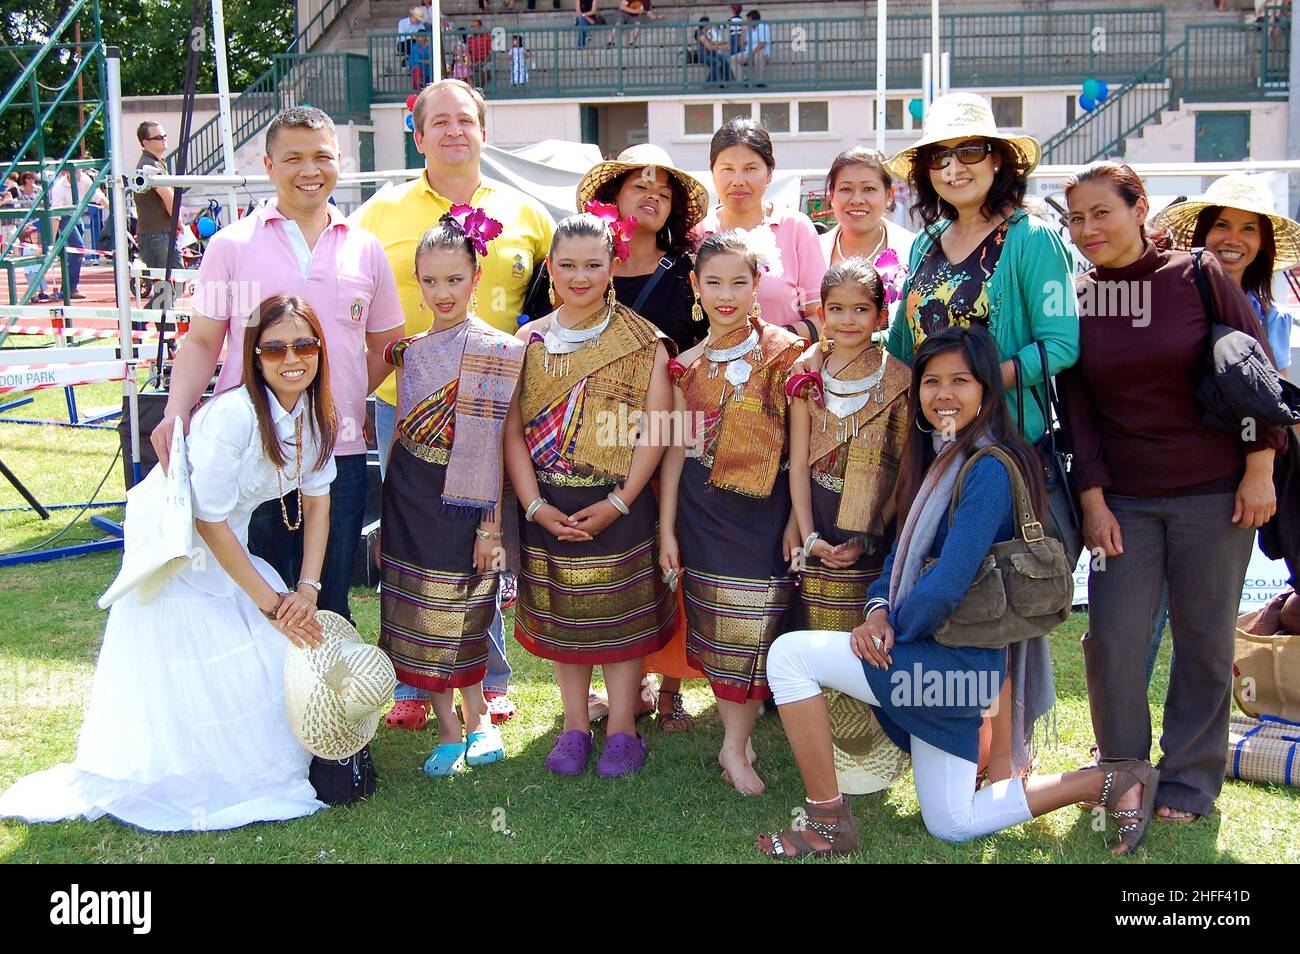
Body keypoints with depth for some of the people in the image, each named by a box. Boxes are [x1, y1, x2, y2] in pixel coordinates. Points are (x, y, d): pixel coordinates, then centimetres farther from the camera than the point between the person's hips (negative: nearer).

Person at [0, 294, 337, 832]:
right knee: (187, 681, -3)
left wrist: (306, 590, -6)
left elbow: (317, 499, 5)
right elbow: (208, 519, -25)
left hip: (230, 549, 7)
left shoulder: (316, 414, -4)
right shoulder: (233, 416, -28)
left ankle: (262, 768, 26)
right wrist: (271, 602, -17)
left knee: (282, 652, 4)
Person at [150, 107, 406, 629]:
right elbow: (202, 341, 2)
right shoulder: (231, 244, 2)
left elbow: (384, 346, 17)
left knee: (329, 608, 11)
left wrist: (345, 403, 2)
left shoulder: (364, 249, 9)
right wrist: (176, 412, -14)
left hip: (340, 452, 2)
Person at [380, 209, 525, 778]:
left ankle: (474, 721, 22)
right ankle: (451, 729, 17)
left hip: (461, 499, -5)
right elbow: (400, 433, 12)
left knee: (456, 616, 4)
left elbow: (501, 446, -10)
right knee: (420, 614, 6)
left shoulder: (497, 351, -8)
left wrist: (491, 523, -12)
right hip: (409, 497, 5)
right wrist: (386, 517, 11)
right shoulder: (411, 351, 8)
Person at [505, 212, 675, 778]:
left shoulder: (642, 342, -2)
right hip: (549, 507, 3)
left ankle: (621, 730, 16)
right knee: (561, 618, 10)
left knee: (621, 618, 5)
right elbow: (512, 430, -1)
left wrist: (617, 504, -14)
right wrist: (536, 506, -11)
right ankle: (575, 727, 22)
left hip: (619, 506, -2)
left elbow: (655, 430, -8)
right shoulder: (530, 340, 5)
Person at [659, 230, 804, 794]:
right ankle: (738, 737, 19)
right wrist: (666, 530, 4)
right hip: (703, 508, 2)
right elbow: (675, 450, 7)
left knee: (755, 625, -4)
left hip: (764, 507, -2)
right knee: (716, 626, 6)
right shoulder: (687, 366, 5)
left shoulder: (782, 354, -3)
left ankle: (735, 747, 8)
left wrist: (797, 519, -8)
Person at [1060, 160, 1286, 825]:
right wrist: (1092, 499, -3)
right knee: (1112, 640, -3)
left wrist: (1259, 472, -5)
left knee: (1205, 642, 5)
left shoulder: (1199, 277, -4)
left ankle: (1189, 783, 20)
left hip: (1213, 494, -2)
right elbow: (1076, 408, 3)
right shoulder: (1073, 300, 3)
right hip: (1123, 499, 2)